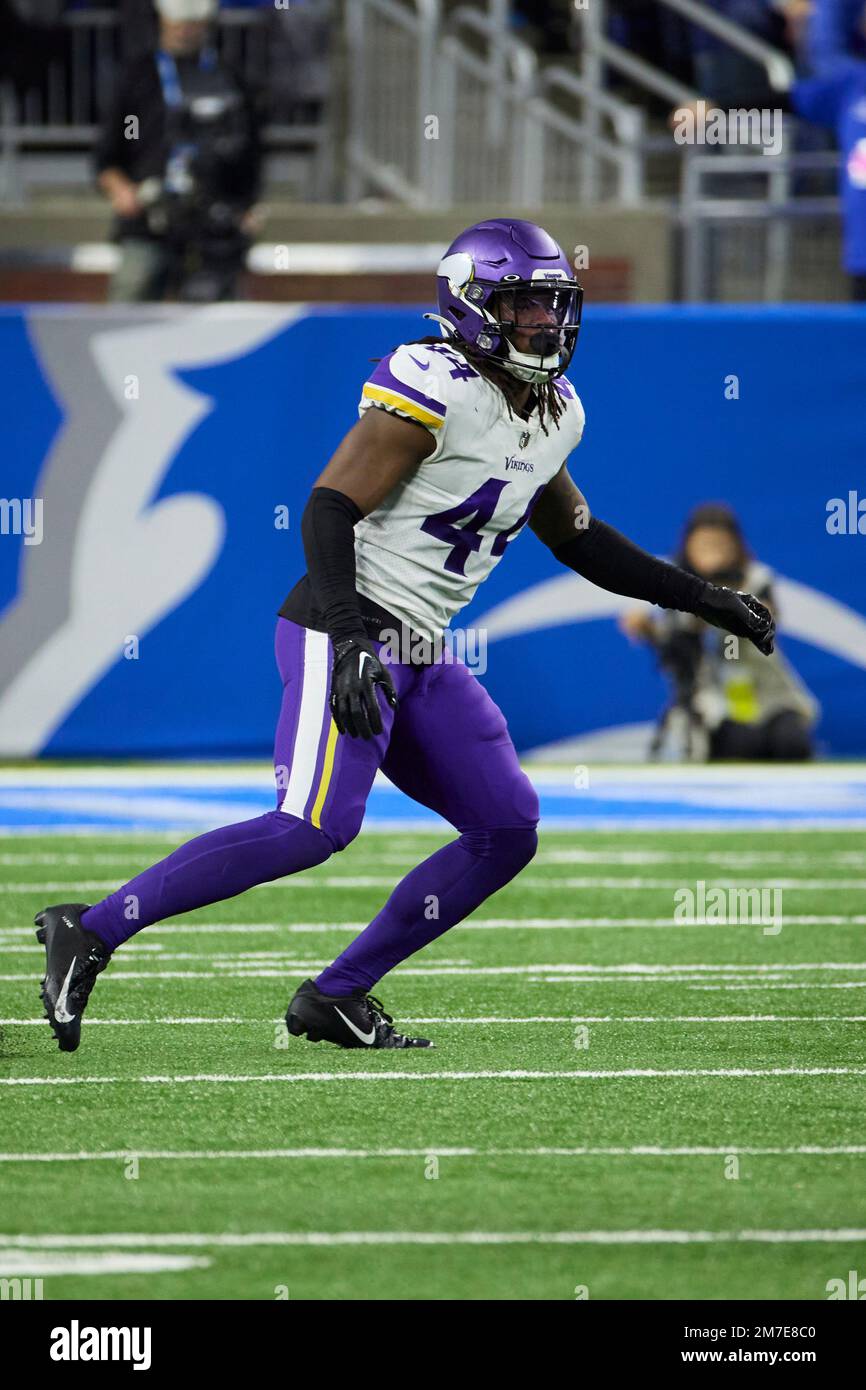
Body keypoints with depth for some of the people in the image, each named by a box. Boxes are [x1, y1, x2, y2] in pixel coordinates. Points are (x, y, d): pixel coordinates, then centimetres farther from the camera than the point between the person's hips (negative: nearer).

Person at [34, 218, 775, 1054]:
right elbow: (330, 506, -20)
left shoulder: (554, 416, 13)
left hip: (422, 657, 9)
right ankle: (90, 932, -15)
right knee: (314, 828, -22)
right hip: (348, 635, -9)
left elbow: (576, 538, 27)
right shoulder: (434, 392, -16)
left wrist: (704, 599, 27)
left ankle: (337, 997, 9)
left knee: (506, 832, 3)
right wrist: (351, 640, -30)